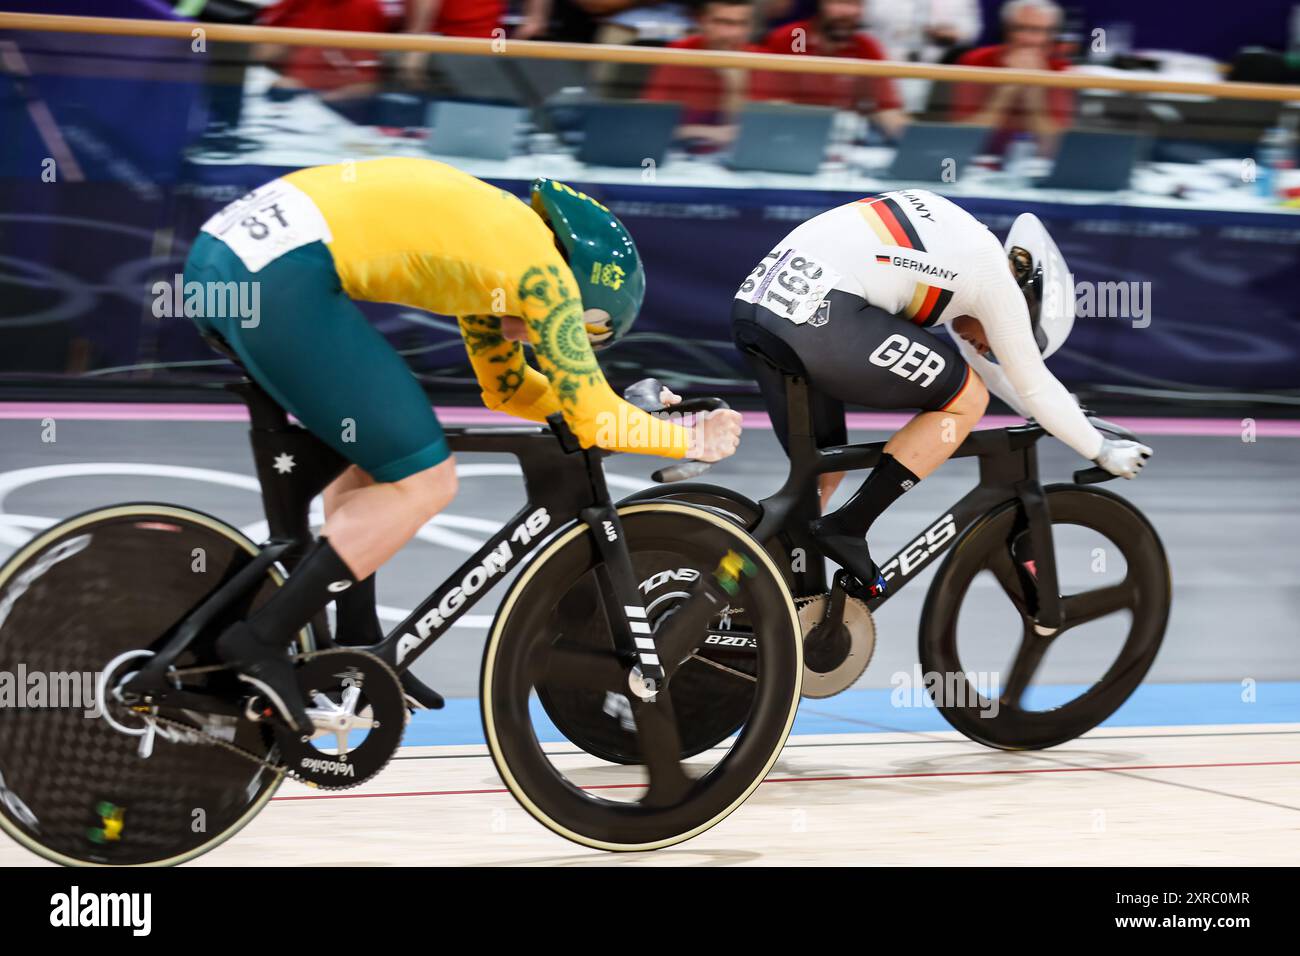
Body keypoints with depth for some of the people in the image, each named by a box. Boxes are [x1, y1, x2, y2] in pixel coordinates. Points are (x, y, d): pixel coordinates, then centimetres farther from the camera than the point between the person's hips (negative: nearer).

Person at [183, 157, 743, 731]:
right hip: (280, 279, -10)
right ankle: (260, 643, -4)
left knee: (374, 456, 24)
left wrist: (634, 409, 32)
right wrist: (692, 440, 18)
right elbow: (591, 417, 4)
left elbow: (506, 385, 38)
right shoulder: (541, 271, 1)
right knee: (424, 483, -2)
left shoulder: (496, 237, 27)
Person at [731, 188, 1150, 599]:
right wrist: (1102, 451, 29)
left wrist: (1046, 412, 51)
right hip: (819, 317, -9)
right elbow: (1034, 386, 15)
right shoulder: (996, 277, 7)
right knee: (966, 399, 7)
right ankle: (846, 530, 1)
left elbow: (971, 349, 43)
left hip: (755, 301, 9)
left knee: (824, 472, 22)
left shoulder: (954, 233, 30)